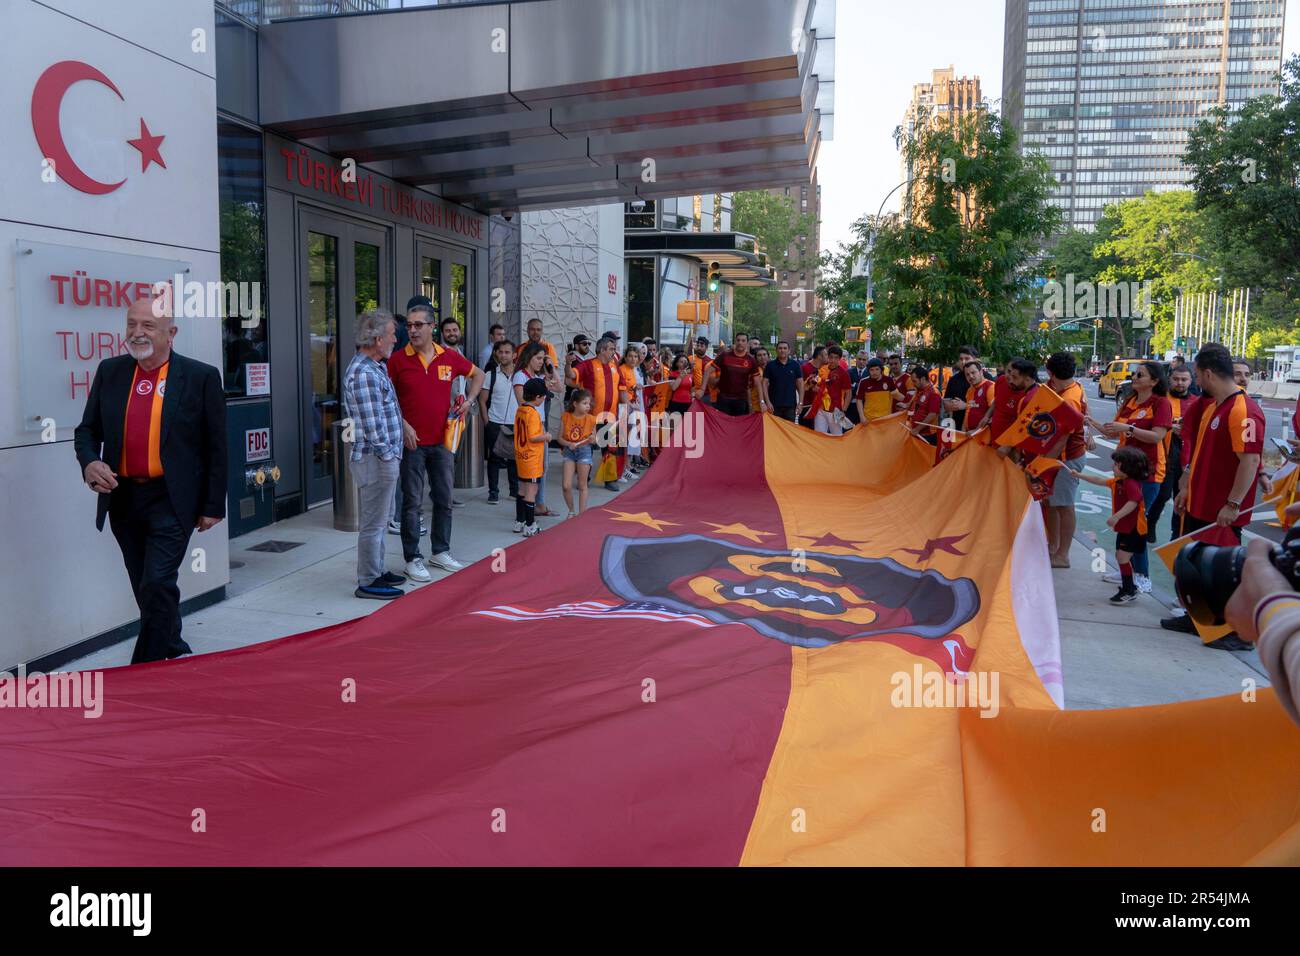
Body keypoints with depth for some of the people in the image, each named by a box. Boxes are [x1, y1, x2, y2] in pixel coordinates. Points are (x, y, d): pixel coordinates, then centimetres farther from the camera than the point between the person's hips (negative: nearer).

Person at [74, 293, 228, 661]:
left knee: (158, 585, -11)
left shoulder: (201, 377, -5)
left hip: (173, 500, -5)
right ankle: (175, 651, 34)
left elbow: (216, 447, -3)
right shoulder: (109, 372, 7)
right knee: (146, 589, 14)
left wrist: (213, 506, -4)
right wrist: (89, 463, -11)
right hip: (123, 499, 5)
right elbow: (87, 430, 12)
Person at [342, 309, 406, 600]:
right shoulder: (363, 373, -20)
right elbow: (372, 423, -22)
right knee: (372, 522, -2)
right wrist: (387, 454, -16)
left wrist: (401, 431, 23)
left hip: (383, 457, 11)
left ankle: (377, 572, 30)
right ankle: (368, 582, 7)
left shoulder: (374, 368, 13)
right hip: (375, 458, -11)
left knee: (377, 520, 19)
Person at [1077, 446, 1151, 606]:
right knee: (1121, 557, 20)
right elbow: (1099, 480, 18)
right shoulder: (1118, 482, 8)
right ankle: (1131, 587, 33)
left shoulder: (1131, 484, -23)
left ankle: (1129, 591, -4)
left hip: (1134, 529, -11)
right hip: (1125, 528, 11)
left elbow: (1133, 502, -36)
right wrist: (1079, 475, 17)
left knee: (1123, 557, -12)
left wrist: (1116, 517, -42)